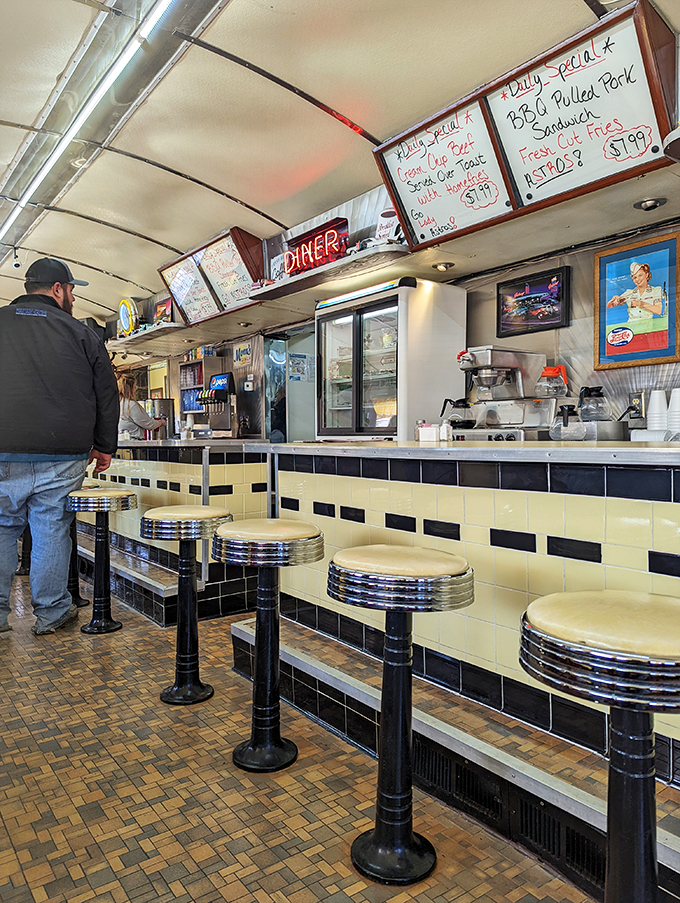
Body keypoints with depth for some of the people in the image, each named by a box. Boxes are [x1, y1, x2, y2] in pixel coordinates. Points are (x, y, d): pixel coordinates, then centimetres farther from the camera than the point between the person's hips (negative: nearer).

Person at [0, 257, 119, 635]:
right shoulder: (81, 333, 5)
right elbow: (107, 394, 7)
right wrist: (104, 445, 15)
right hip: (64, 453, -1)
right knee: (52, 529, 7)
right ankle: (51, 612, 17)